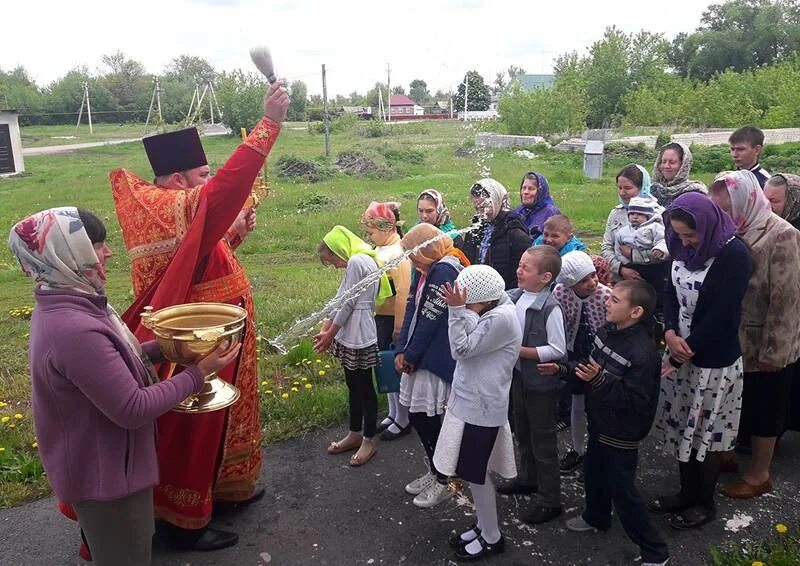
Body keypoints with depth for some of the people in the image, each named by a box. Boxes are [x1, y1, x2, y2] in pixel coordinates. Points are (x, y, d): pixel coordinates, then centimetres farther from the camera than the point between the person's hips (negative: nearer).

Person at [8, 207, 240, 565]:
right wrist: (198, 373, -23)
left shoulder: (62, 307, -2)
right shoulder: (74, 330, -34)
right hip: (105, 474, -9)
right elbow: (134, 410, -30)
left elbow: (112, 362, 9)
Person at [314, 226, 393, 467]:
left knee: (364, 388, 4)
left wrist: (330, 335, -4)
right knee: (354, 386, 18)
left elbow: (348, 303, -16)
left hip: (360, 337, -10)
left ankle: (369, 440, 18)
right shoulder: (363, 260, 13)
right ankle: (355, 434, 32)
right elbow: (340, 300, 13)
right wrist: (324, 331, 11)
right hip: (352, 337, 10)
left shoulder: (356, 262, -17)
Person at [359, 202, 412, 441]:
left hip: (392, 319, -9)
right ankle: (393, 413, 35)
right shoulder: (381, 249, 6)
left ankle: (403, 420, 22)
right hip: (380, 316, 9)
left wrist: (398, 327, -21)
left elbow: (402, 292, -24)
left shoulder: (398, 253, -21)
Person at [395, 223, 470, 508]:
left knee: (426, 418, -1)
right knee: (418, 416, 15)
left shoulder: (445, 271, -16)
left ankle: (442, 482, 18)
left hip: (434, 359, -9)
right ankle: (434, 471, 33)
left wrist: (411, 356, -11)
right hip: (417, 356, 9)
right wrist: (401, 350, 0)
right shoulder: (426, 271, 12)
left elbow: (431, 319, -18)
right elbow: (412, 310, 9)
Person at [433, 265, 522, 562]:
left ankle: (492, 538, 23)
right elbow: (464, 347, 2)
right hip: (471, 401, 10)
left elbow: (462, 349, -21)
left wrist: (457, 310, -23)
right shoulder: (494, 311, 6)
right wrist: (461, 309, -10)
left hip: (481, 408, -10)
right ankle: (483, 526, 36)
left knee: (475, 474, 5)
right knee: (473, 472, 19)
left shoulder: (501, 318, -24)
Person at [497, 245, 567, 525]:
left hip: (541, 383, -7)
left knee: (543, 439, 6)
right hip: (519, 375, 7)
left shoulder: (551, 308, -23)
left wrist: (519, 350, -24)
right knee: (522, 432, 24)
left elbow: (557, 350, -24)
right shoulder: (514, 296, -3)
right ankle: (528, 478, 46)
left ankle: (550, 500, 22)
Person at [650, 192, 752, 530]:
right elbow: (672, 293, 5)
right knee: (681, 427, 16)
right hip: (680, 352, 6)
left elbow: (721, 314, -20)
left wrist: (685, 352, -15)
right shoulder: (685, 248, 2)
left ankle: (705, 503, 28)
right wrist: (670, 334, -13)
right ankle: (687, 492, 35)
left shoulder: (734, 254, -18)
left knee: (706, 432, 8)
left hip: (714, 360, -6)